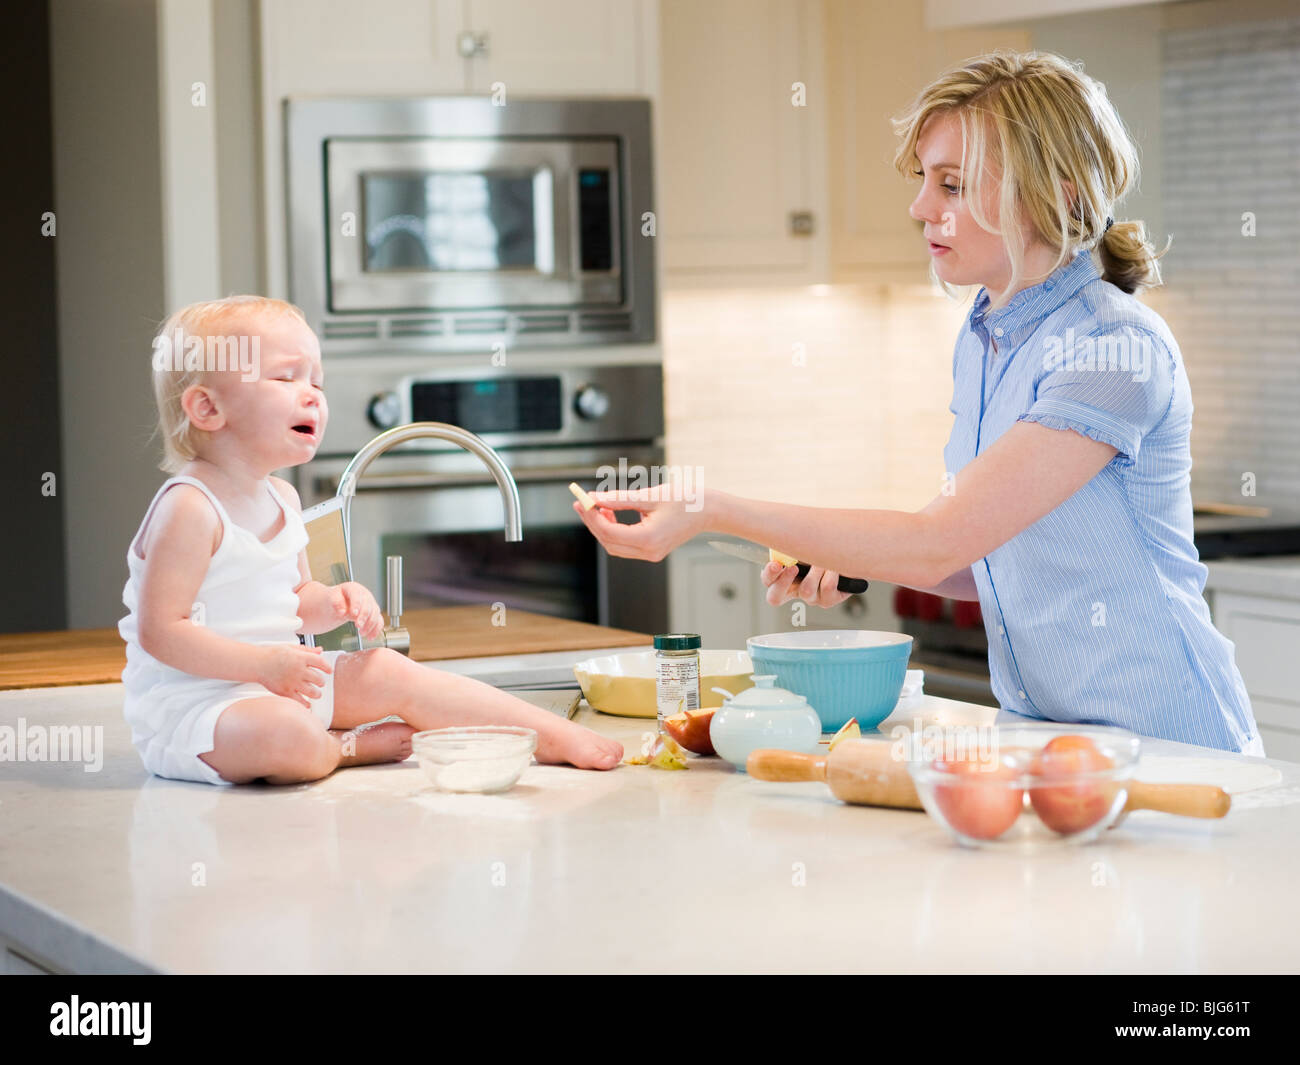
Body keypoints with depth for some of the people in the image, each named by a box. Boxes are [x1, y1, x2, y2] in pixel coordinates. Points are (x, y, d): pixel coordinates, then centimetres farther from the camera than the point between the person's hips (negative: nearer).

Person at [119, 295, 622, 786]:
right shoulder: (189, 508, -20)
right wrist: (265, 663, -26)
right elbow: (160, 631, -24)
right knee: (285, 734, -38)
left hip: (279, 683, 9)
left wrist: (334, 603, 0)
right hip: (191, 702, -9)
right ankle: (353, 747, -3)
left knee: (391, 674, 4)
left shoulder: (280, 498, 10)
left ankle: (560, 738, 9)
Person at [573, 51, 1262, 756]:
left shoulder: (1119, 348, -17)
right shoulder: (979, 340, 9)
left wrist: (714, 511, -23)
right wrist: (850, 565, 1)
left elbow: (938, 544, -22)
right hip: (1039, 729, 7)